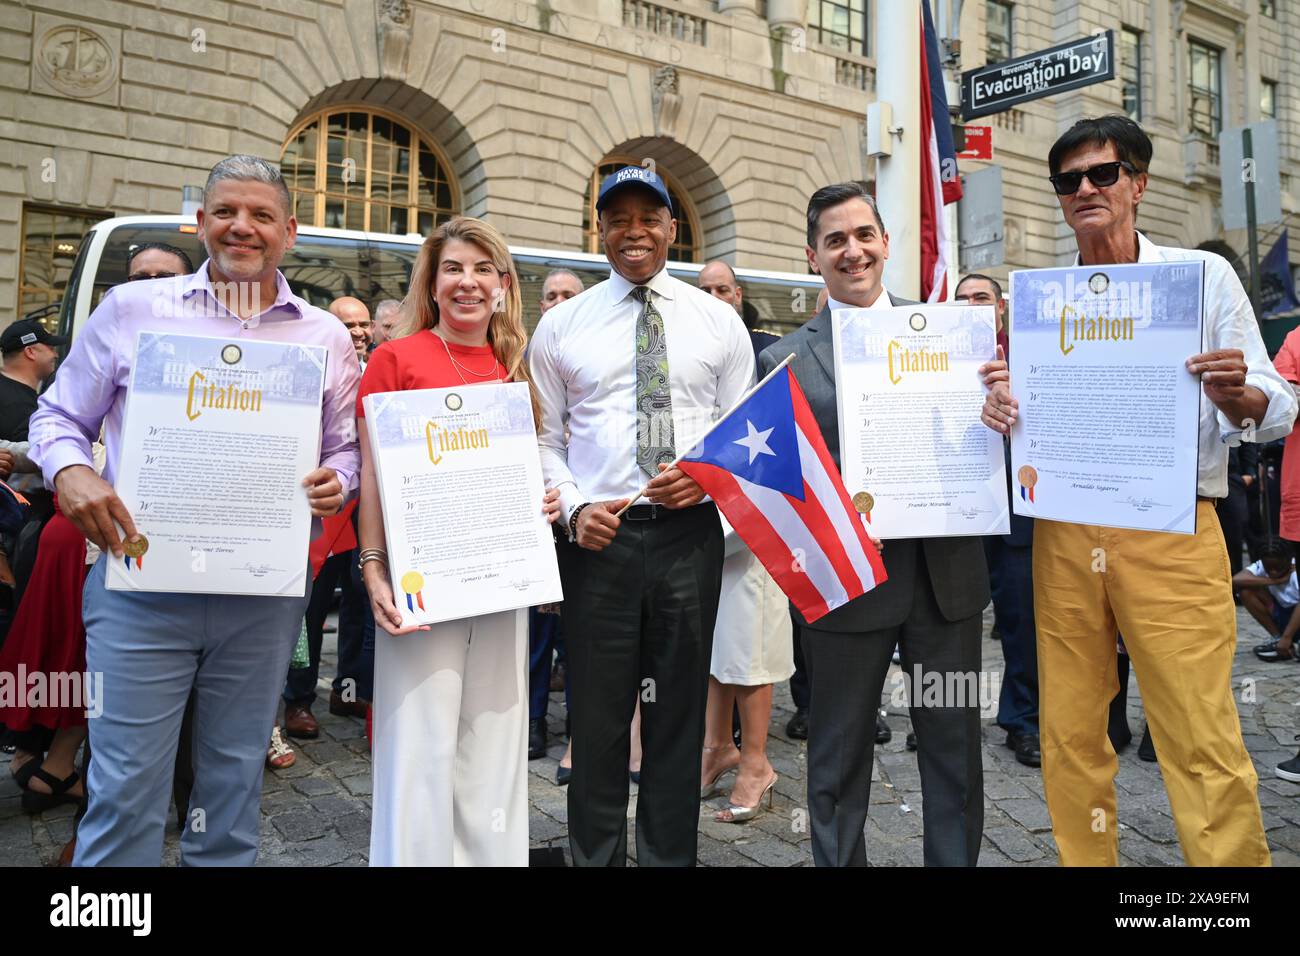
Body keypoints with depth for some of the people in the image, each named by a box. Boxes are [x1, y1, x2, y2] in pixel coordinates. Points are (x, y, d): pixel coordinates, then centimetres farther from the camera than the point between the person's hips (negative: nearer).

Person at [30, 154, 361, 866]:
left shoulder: (325, 336, 10)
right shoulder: (131, 309, 6)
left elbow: (347, 447, 14)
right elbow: (59, 417, 11)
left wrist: (336, 481, -8)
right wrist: (68, 472, -10)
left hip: (266, 595, 2)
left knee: (235, 780, 15)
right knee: (125, 787, 3)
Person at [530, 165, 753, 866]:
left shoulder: (718, 321, 8)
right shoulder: (560, 325, 7)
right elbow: (544, 439, 6)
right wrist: (573, 508, -10)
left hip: (690, 536, 1)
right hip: (598, 537, 0)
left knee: (679, 713, 10)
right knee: (597, 715, 7)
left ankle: (670, 856, 26)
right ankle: (595, 856, 26)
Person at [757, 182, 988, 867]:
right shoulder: (786, 360, 1)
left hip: (947, 571, 2)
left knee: (954, 749, 14)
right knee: (839, 759, 12)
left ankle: (955, 861, 34)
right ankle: (837, 860, 32)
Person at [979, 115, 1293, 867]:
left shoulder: (1204, 275, 4)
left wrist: (1238, 398, -20)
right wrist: (999, 410, -10)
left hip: (1172, 533, -2)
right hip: (1063, 536, 3)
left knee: (1204, 746, -4)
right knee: (1070, 738, 9)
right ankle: (1087, 859, 26)